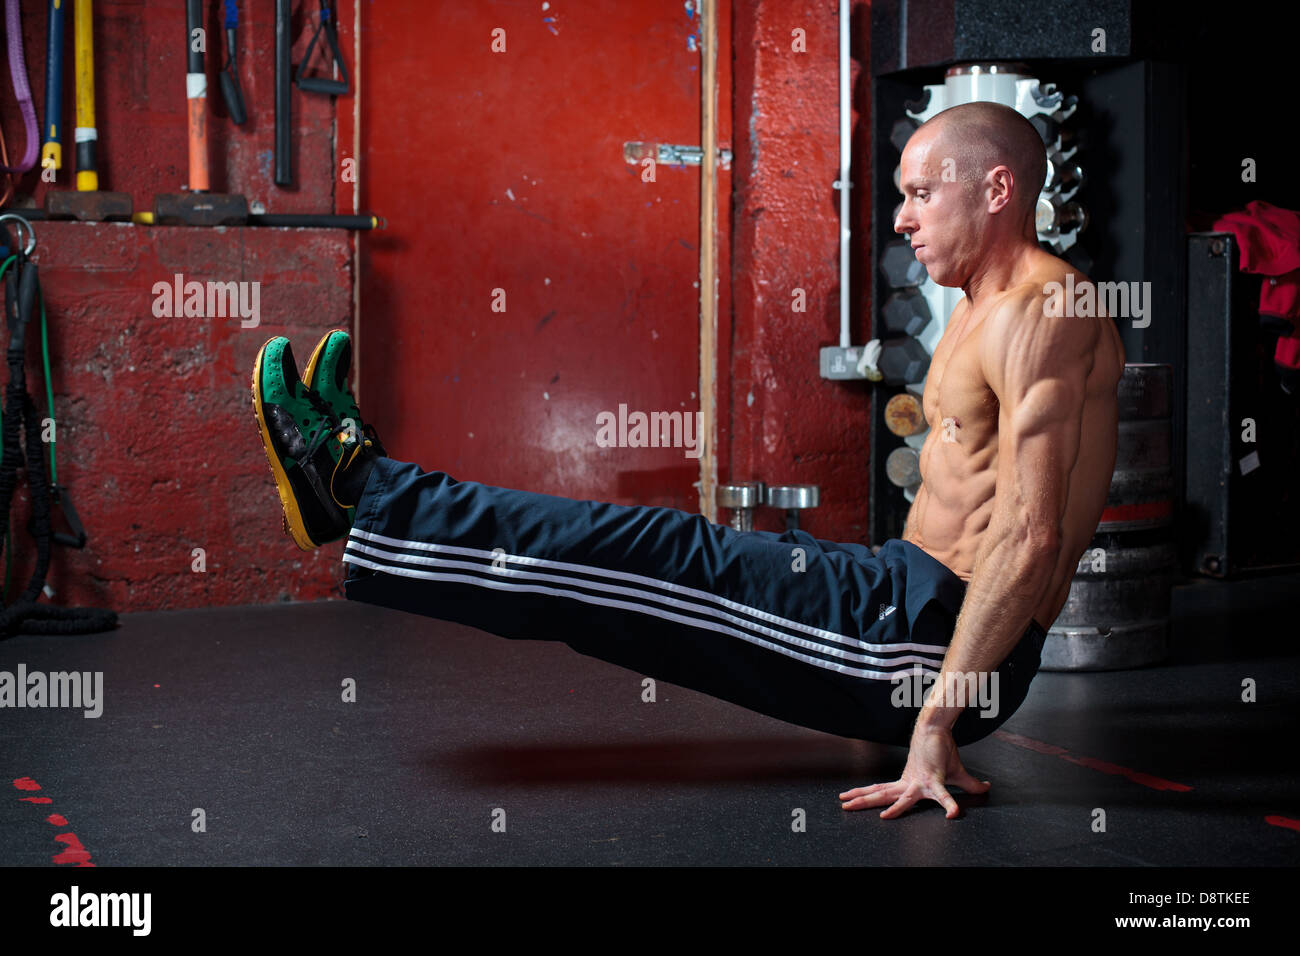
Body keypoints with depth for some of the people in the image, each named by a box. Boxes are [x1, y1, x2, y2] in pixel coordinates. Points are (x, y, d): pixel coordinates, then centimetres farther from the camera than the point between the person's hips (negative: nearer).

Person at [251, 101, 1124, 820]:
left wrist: (936, 719, -25)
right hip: (913, 595, 9)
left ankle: (352, 483, 2)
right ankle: (359, 477, 14)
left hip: (940, 636, -9)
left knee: (658, 560, -7)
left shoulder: (1037, 316, -16)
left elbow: (1031, 539, -24)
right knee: (684, 553, 7)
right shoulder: (985, 310, 18)